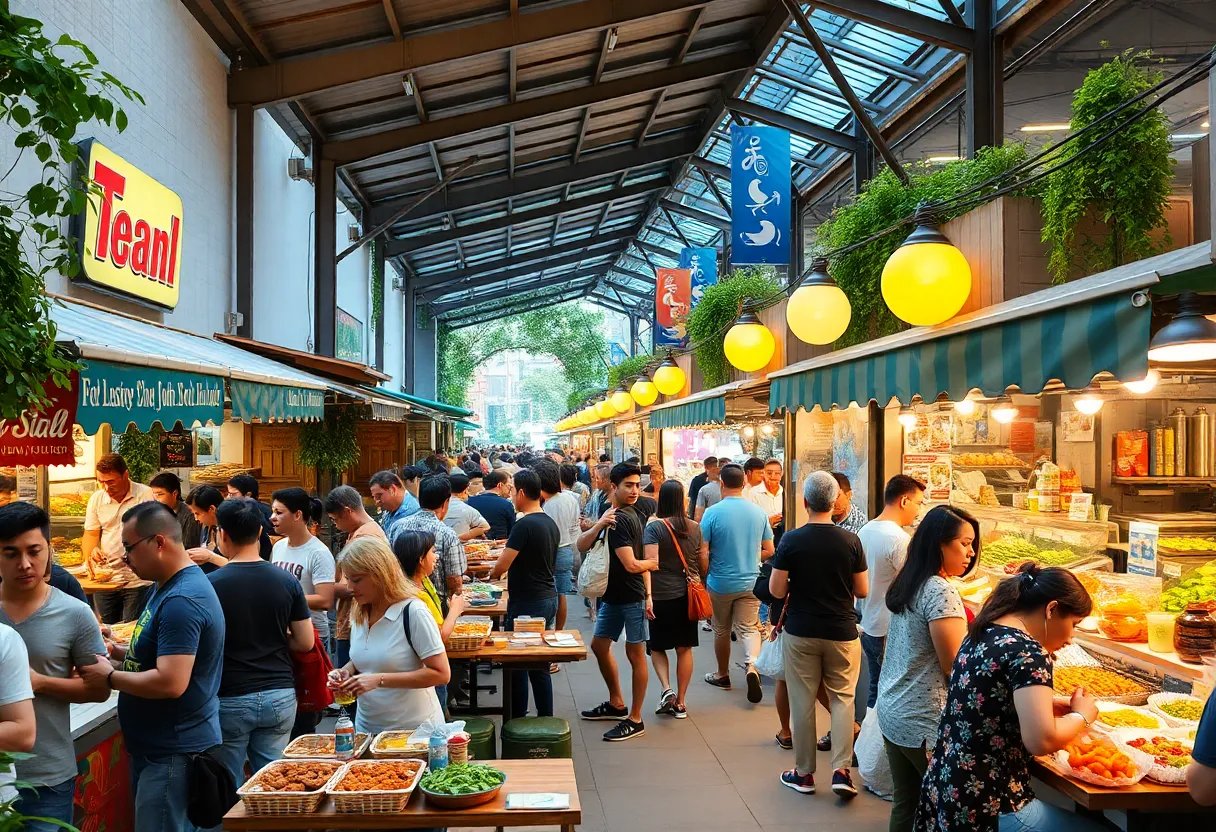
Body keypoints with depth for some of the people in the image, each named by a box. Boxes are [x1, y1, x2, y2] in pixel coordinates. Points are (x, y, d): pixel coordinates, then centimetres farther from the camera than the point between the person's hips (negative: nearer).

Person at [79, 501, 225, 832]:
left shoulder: (181, 600, -23)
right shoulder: (168, 585, 10)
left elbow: (170, 683, -29)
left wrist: (109, 676, -15)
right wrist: (119, 653, 5)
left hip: (173, 754, -10)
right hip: (156, 746, 10)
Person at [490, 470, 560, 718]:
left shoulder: (524, 525, -18)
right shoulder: (551, 523, 9)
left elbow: (503, 565, -17)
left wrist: (492, 573, 4)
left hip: (527, 604, -8)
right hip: (549, 597, 8)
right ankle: (546, 719, 19)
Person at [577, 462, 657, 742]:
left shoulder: (622, 519, -18)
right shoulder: (608, 513, 7)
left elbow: (632, 564, -21)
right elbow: (582, 546, -2)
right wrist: (598, 526, -18)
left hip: (632, 596, -9)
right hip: (612, 595, 9)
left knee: (635, 654, 0)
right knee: (599, 645, 17)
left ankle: (635, 720, 10)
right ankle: (616, 704, 34)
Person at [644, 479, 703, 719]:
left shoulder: (654, 527, -11)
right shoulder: (694, 527, 1)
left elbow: (651, 562, -20)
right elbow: (704, 565, 8)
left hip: (661, 595, -3)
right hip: (688, 594, 3)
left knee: (657, 647, 14)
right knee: (684, 648, 11)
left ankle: (666, 689, -5)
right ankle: (680, 702, 15)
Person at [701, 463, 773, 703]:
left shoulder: (712, 512, -14)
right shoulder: (759, 512, -4)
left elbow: (703, 553, -12)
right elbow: (768, 551, 4)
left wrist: (703, 579, 4)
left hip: (720, 583, -2)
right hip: (750, 582, 2)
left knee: (721, 630, 15)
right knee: (749, 628, 8)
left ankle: (723, 675, 30)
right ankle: (752, 664, -19)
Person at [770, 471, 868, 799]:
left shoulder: (791, 540, -10)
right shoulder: (850, 540, -8)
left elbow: (776, 590, -8)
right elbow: (862, 590, -1)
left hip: (801, 632, 0)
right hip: (841, 632, 1)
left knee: (802, 701, 8)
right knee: (842, 698, 11)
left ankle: (804, 773, 16)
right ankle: (841, 770, 2)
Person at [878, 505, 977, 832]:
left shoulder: (906, 584, 9)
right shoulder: (941, 591, -17)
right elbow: (956, 669, -17)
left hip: (892, 711, 8)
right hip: (925, 723, -8)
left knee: (905, 805, 15)